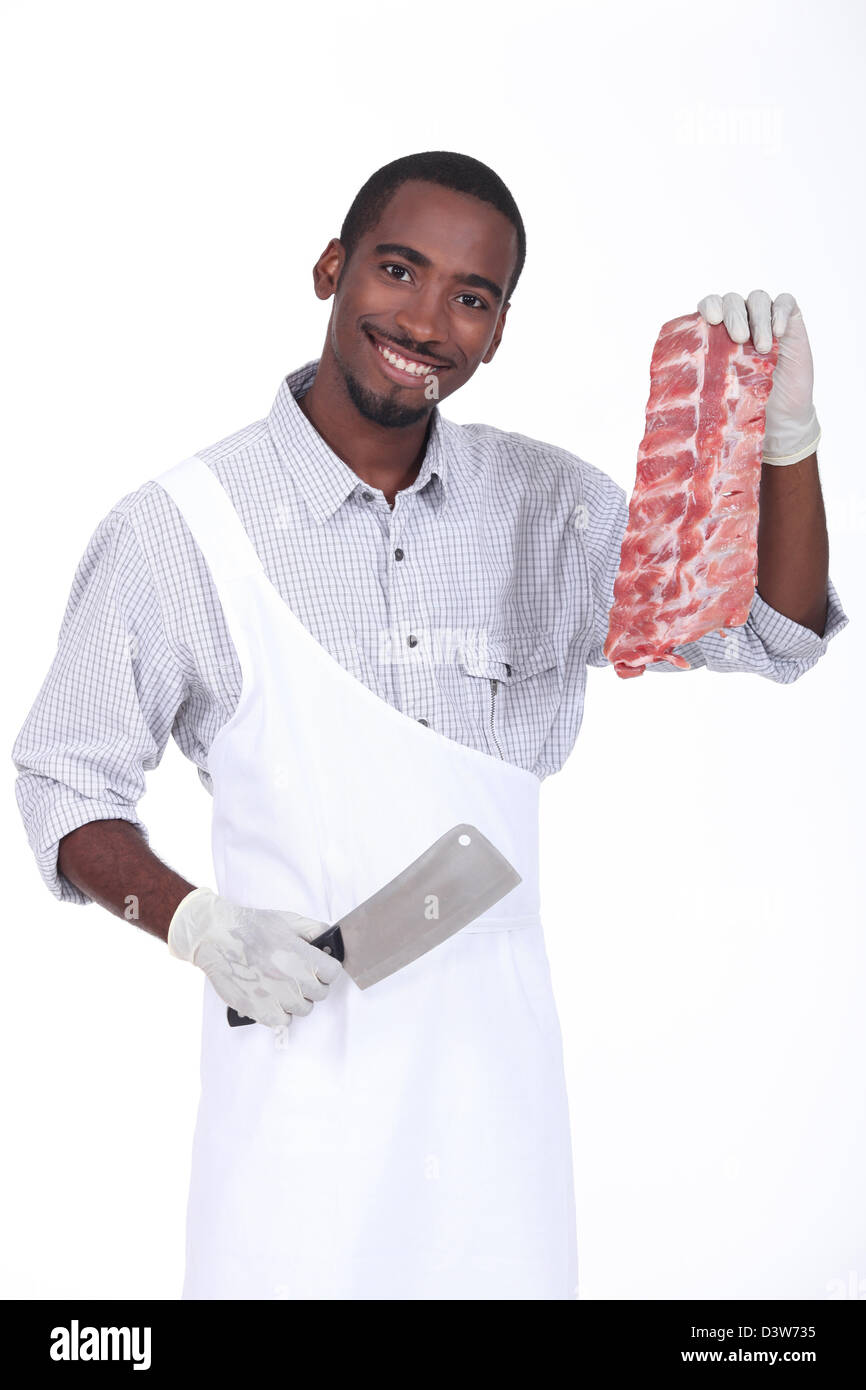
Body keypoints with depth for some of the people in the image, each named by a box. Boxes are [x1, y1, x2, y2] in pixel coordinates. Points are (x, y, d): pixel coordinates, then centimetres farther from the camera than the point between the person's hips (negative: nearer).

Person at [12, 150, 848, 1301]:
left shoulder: (547, 506, 3)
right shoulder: (176, 532, -8)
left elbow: (771, 633, 6)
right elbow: (68, 788, 1)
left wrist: (783, 433, -10)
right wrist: (193, 923, -16)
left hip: (498, 1064, 4)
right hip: (297, 1065, -3)